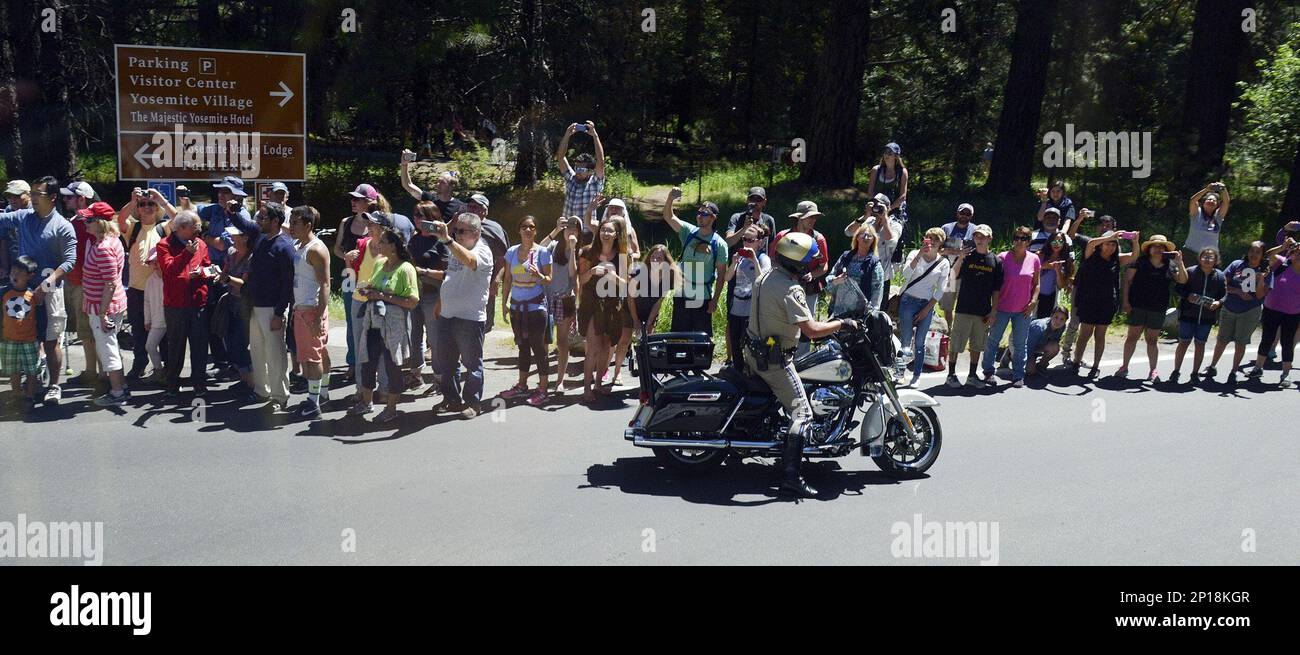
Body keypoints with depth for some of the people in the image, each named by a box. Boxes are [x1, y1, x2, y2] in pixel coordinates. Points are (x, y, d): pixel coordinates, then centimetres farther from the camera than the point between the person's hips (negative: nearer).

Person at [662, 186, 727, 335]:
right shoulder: (689, 232, 2)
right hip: (682, 295, 3)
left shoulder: (719, 243, -6)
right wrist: (670, 199, -26)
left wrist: (715, 300, -10)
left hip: (703, 298, -2)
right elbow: (668, 217, -8)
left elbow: (721, 274, -6)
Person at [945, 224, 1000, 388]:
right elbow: (953, 278, -9)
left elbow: (996, 290, 7)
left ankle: (972, 376, 21)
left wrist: (993, 311, 3)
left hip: (983, 312, 2)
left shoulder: (996, 261, 4)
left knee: (977, 345, 10)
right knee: (955, 343, 1)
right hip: (963, 308, -2)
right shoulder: (966, 256, -1)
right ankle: (951, 375, 11)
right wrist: (959, 260, -23)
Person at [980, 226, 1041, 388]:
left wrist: (1033, 302, -4)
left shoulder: (1034, 260, 2)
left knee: (1020, 344, 8)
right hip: (1002, 308, -2)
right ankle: (988, 371, 17)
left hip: (1023, 310, 2)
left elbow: (1036, 284, 11)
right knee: (993, 340, 4)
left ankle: (1018, 376, 16)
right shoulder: (1003, 258, -5)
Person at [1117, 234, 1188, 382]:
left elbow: (1183, 280, -2)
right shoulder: (1140, 261, -3)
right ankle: (1124, 367, 12)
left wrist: (1180, 263, -15)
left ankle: (1153, 371, 17)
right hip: (1137, 306, -2)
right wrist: (1126, 301, -8)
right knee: (1132, 336, 2)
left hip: (1158, 309, 2)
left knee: (1152, 339, 10)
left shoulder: (1169, 265, 5)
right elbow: (1127, 280, -2)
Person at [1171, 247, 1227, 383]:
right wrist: (1187, 296, -18)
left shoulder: (1220, 276, 0)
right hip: (1188, 313, -2)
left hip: (1207, 316, 2)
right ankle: (1176, 371, 12)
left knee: (1200, 344, 9)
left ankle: (1195, 373, 19)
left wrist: (1218, 303, -17)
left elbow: (1225, 295, 4)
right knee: (1183, 342, 2)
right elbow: (1178, 288, -1)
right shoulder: (1190, 272, -6)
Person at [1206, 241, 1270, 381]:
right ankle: (1212, 367, 24)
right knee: (1222, 340, 10)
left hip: (1250, 312, -1)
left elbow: (1260, 295, -9)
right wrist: (1238, 292, -14)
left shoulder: (1265, 271, -4)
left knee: (1240, 343, 6)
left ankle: (1233, 372, 19)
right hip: (1229, 309, 1)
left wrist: (1261, 279, -23)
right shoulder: (1237, 265, -3)